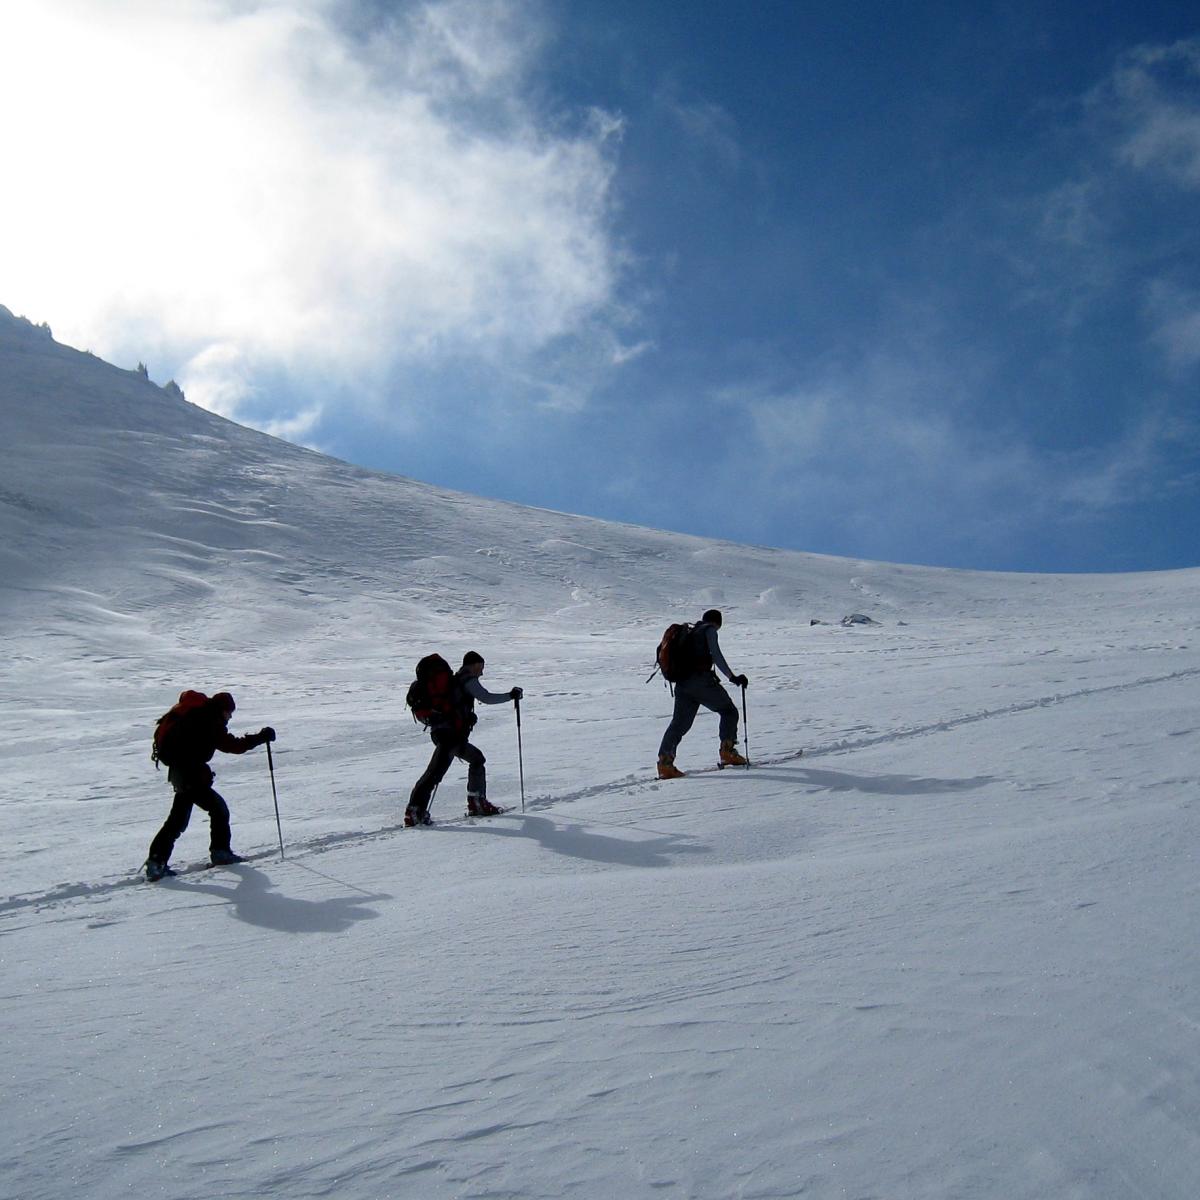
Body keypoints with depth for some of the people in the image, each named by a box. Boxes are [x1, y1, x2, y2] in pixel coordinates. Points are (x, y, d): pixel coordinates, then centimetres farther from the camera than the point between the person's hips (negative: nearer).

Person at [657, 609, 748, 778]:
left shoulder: (689, 632, 24)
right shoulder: (709, 630, 2)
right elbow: (716, 655, -11)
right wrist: (732, 677, -16)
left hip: (682, 683, 7)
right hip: (701, 680, -7)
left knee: (679, 723, 5)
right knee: (729, 711, 11)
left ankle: (665, 762, -7)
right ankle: (727, 752, 6)